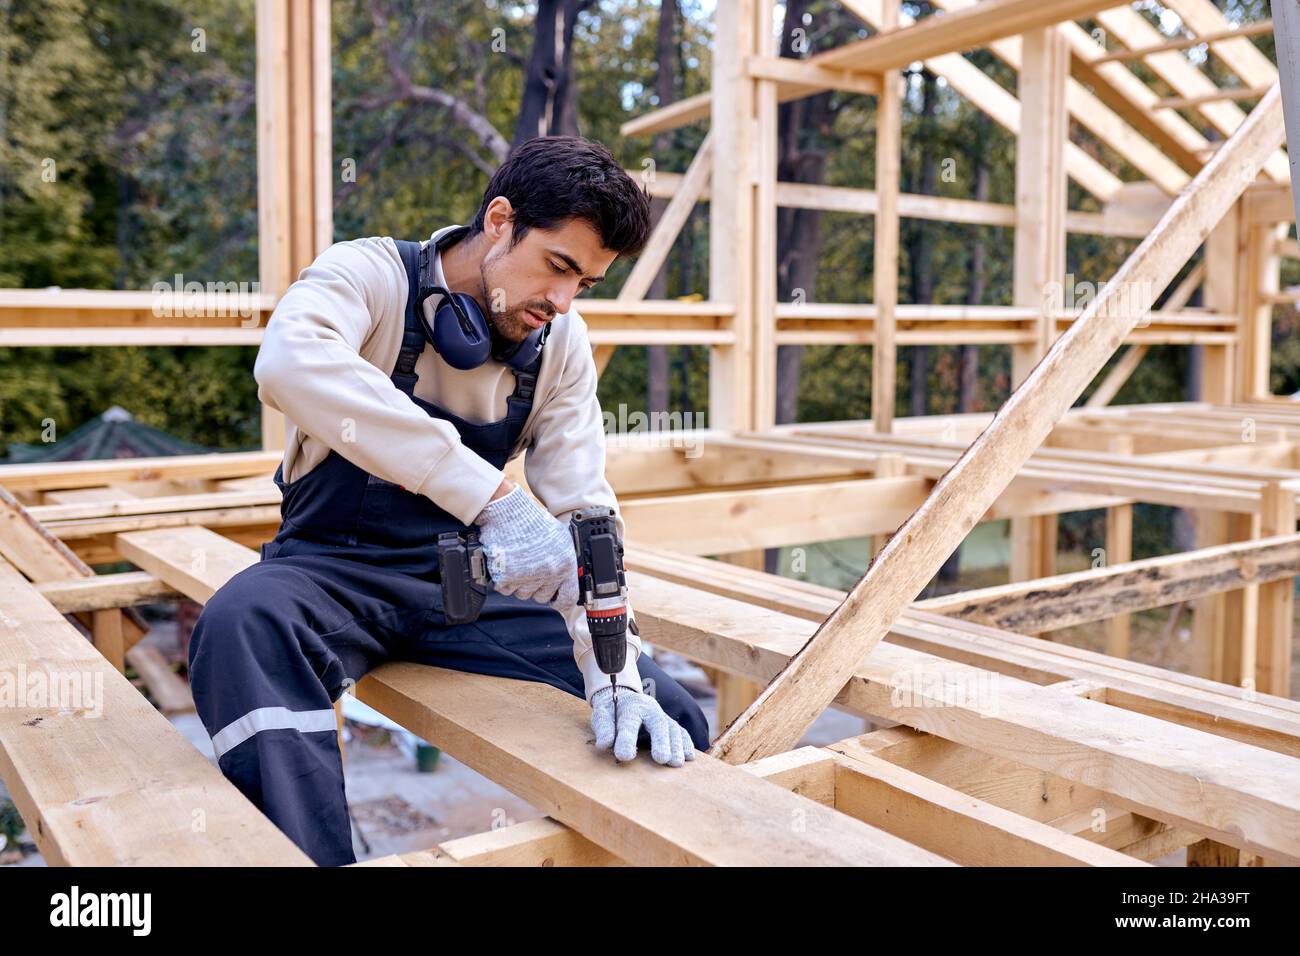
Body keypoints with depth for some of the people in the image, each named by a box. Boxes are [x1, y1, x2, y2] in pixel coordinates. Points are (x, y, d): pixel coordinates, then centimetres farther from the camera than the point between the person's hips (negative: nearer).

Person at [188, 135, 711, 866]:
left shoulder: (562, 344, -2)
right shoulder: (373, 275, -15)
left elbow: (584, 512, -5)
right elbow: (288, 361, -39)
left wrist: (615, 674, -19)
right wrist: (492, 494, -45)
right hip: (337, 567, -3)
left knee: (669, 721, -9)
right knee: (243, 624, -37)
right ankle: (312, 856, -23)